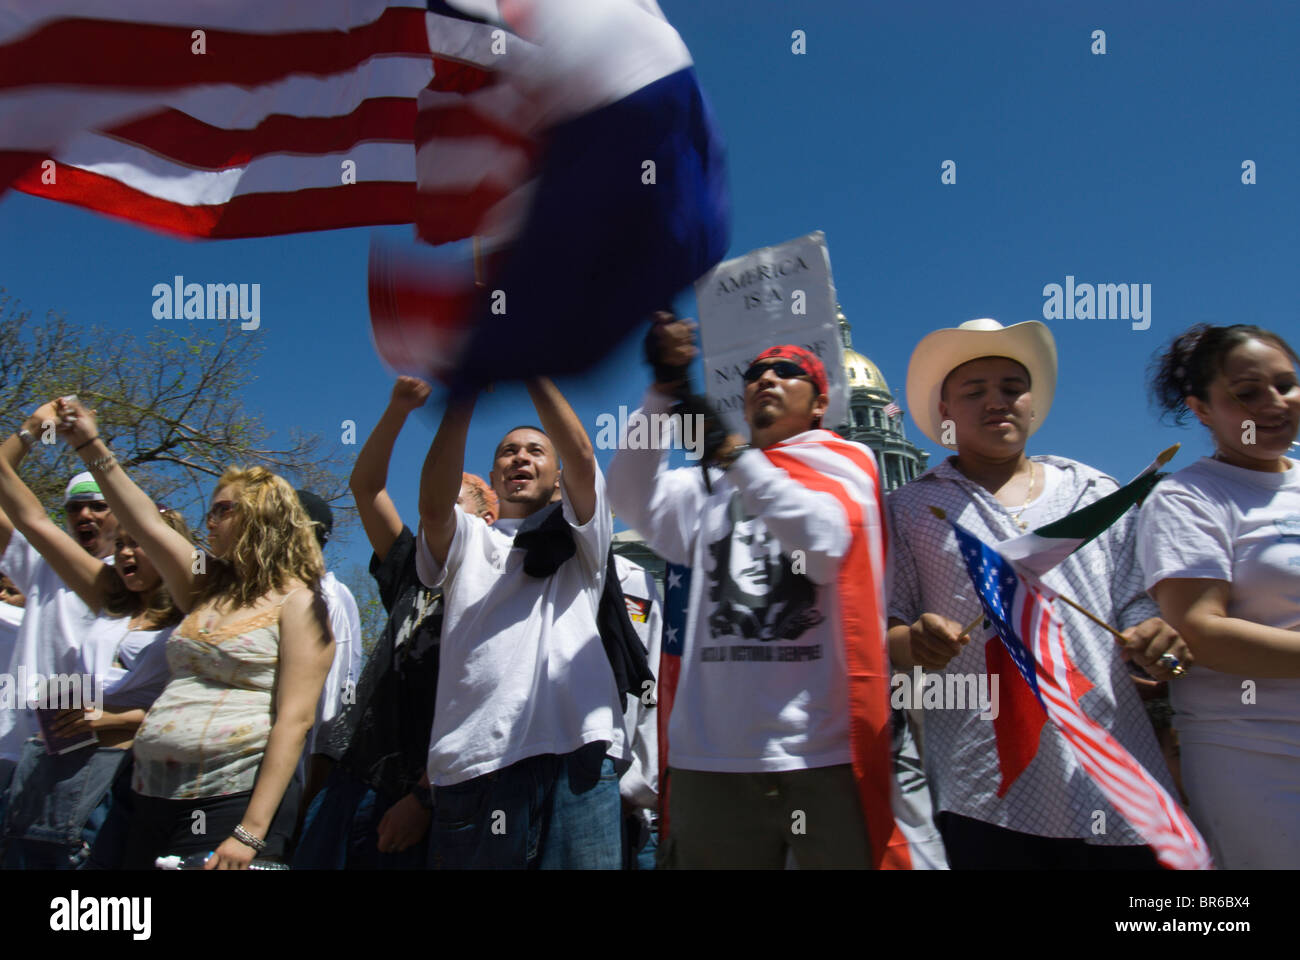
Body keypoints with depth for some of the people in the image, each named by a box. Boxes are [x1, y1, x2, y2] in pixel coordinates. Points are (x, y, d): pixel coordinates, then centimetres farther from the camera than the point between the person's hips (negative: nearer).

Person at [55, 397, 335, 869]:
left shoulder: (297, 602, -9)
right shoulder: (207, 588, 14)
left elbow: (295, 720, -16)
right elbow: (147, 523, 12)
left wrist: (250, 832, -20)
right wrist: (92, 447, 7)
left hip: (233, 801, -7)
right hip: (153, 799, 7)